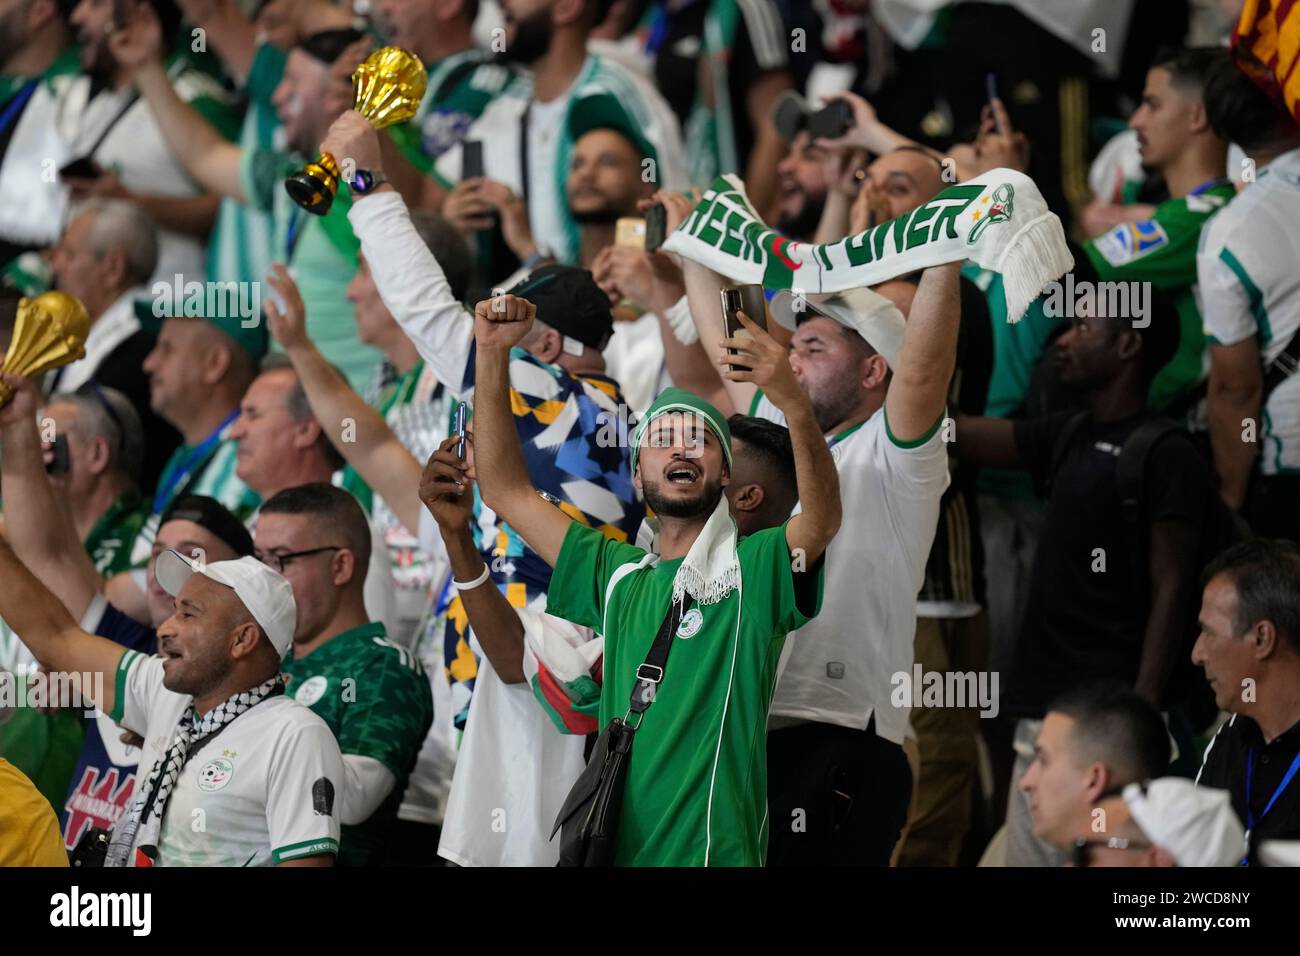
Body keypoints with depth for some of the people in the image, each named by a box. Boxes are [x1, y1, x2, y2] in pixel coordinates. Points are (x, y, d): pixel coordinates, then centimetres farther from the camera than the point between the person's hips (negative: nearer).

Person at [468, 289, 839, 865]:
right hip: (620, 850, 5)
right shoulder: (618, 575, 13)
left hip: (717, 854, -5)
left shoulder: (753, 569, -2)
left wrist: (796, 405, -39)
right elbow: (505, 489, 14)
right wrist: (492, 353, 4)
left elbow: (823, 518, -22)